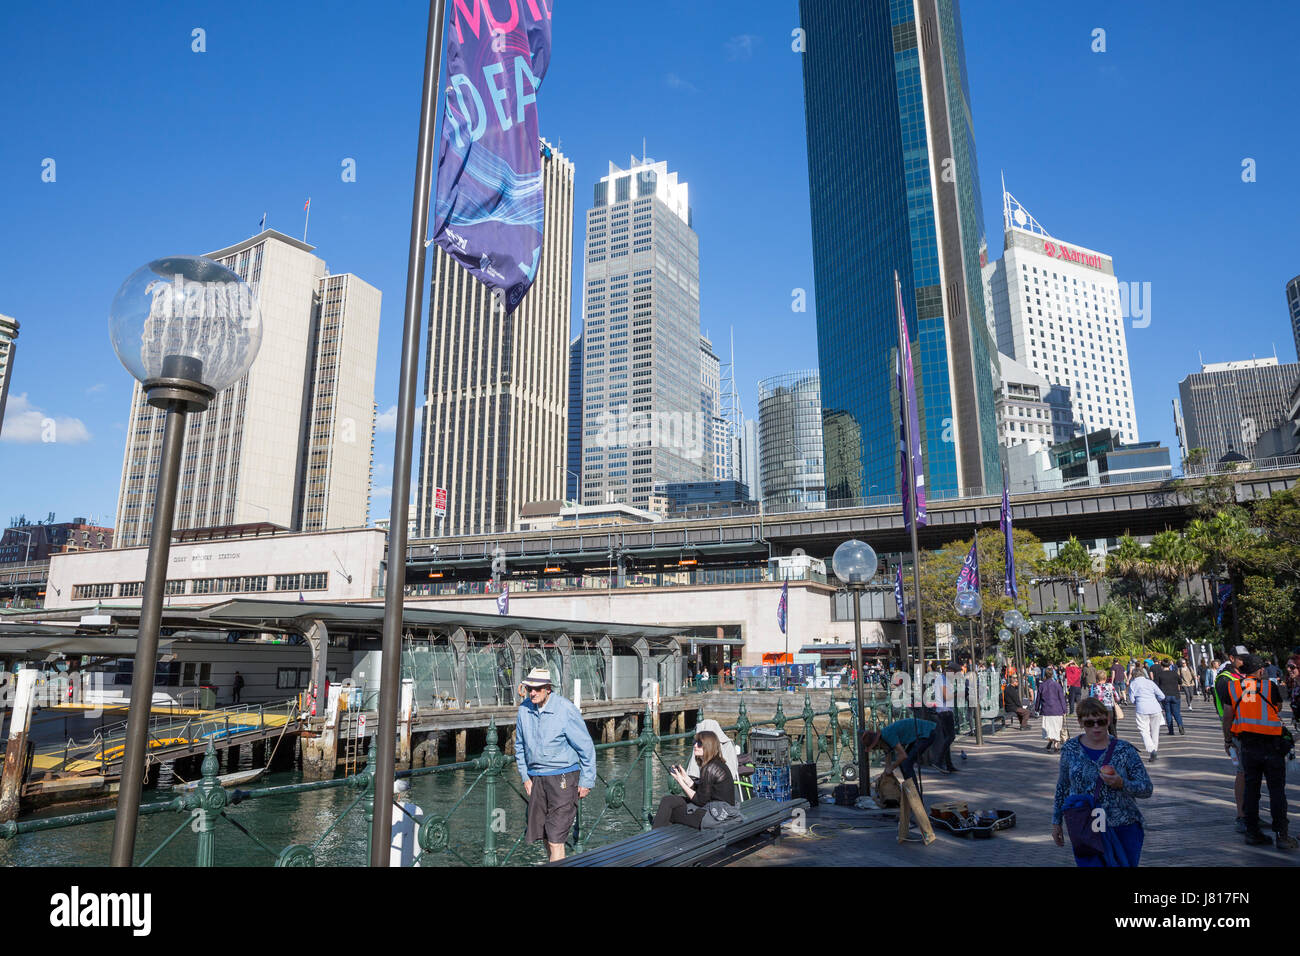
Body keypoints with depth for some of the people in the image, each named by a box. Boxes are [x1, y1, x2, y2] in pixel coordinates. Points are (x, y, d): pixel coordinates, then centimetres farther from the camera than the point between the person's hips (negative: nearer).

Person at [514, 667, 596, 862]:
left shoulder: (566, 710, -14)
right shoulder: (524, 710, 1)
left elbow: (586, 748, -8)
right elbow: (520, 746, 16)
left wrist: (586, 782, -7)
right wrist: (525, 777, 10)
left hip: (563, 777, -6)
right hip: (536, 778, 6)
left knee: (555, 836, -10)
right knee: (543, 834, 13)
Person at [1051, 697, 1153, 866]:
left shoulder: (1125, 750, -5)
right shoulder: (1070, 749, -1)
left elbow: (1147, 789, -5)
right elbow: (1062, 787, 10)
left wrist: (1121, 784, -24)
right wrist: (1056, 822, 13)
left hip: (1124, 830, 0)